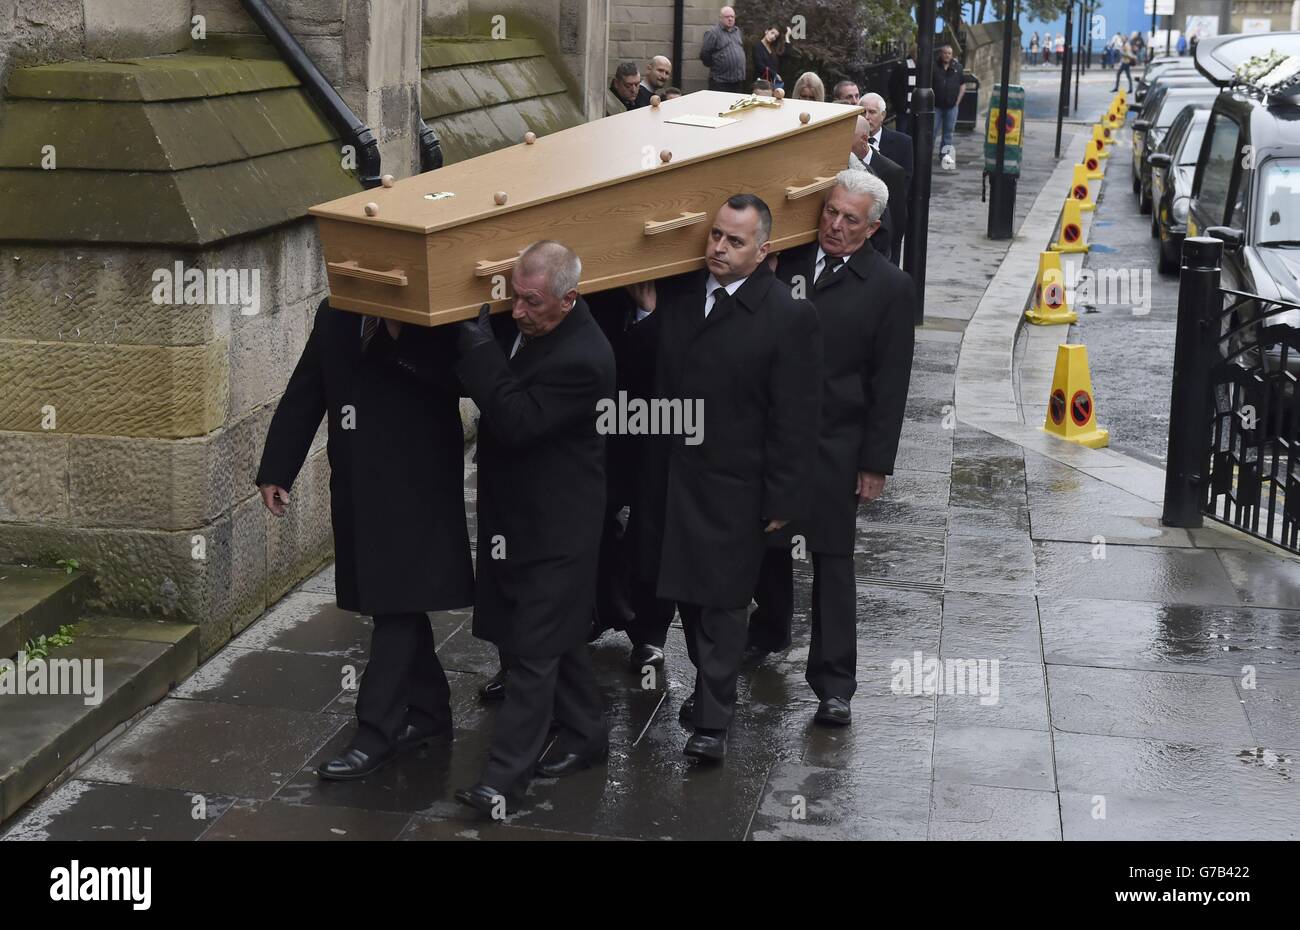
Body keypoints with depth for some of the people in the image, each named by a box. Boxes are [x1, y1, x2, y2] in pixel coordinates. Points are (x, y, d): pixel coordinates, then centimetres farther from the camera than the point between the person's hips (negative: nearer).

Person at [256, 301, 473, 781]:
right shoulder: (335, 315, 7)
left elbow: (462, 379, -22)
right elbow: (304, 394, 10)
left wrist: (399, 336, -27)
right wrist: (275, 469, 7)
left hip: (415, 489, -6)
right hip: (357, 486, 6)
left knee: (397, 605, -4)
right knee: (397, 604, 14)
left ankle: (376, 731, 1)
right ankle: (429, 711, 27)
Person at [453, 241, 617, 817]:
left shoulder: (582, 359, -26)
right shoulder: (517, 324, 0)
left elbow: (515, 421, -31)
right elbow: (472, 381, 11)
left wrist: (475, 340, -28)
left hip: (554, 526, -8)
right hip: (515, 511, 8)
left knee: (533, 648, -1)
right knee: (558, 634, 21)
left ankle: (506, 776, 4)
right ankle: (584, 733, 37)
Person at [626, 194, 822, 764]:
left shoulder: (789, 316, -15)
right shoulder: (678, 291, 1)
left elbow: (794, 420, -12)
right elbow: (654, 359, 17)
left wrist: (781, 500, -11)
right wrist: (648, 314, -2)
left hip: (732, 487, -5)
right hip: (671, 474, 5)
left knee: (721, 602, 4)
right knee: (687, 592, 18)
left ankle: (712, 720, 16)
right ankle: (711, 686, 37)